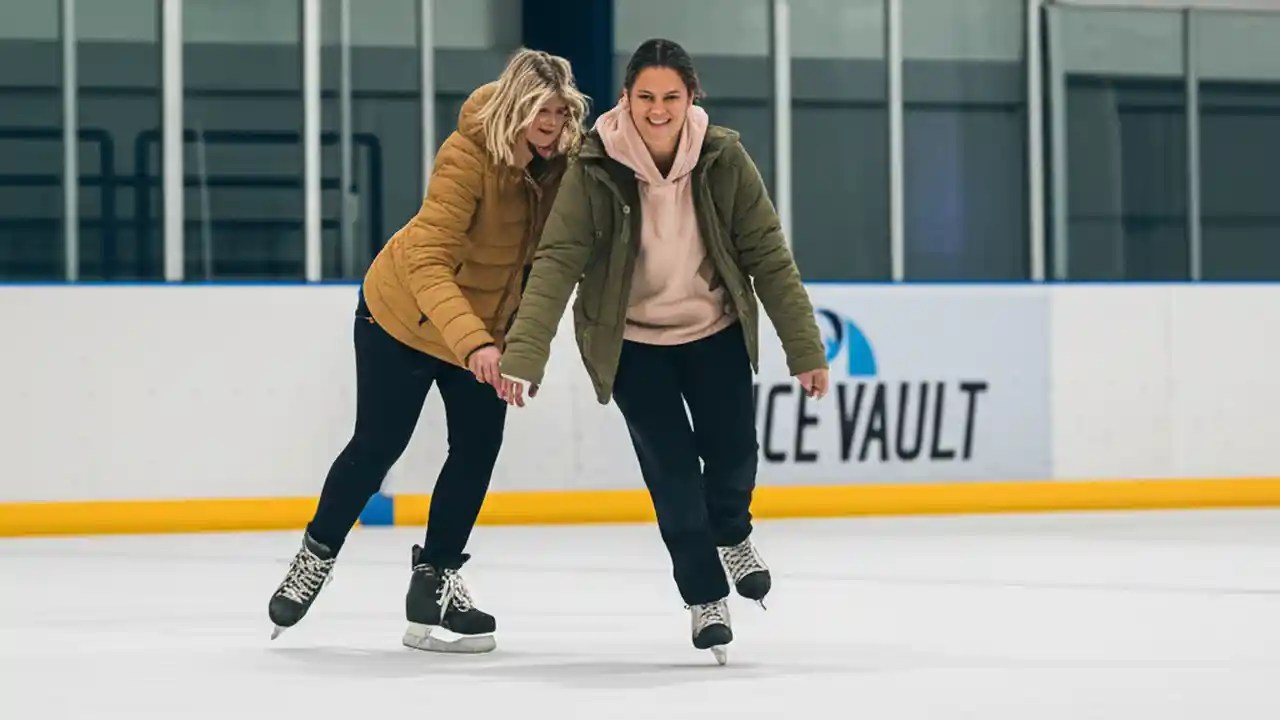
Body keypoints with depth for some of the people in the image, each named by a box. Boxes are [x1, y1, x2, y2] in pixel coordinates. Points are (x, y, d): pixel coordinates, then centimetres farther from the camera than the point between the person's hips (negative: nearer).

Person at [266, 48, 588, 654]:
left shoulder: (561, 163, -16)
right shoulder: (466, 156, -33)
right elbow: (427, 263, -40)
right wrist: (473, 344, -52)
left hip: (487, 325, 5)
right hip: (404, 315, -5)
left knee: (478, 449, 0)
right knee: (377, 445, 4)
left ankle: (435, 581, 16)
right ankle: (316, 557, 27)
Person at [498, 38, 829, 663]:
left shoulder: (724, 159, -18)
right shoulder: (595, 169, -23)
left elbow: (769, 257, -13)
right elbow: (557, 263, -27)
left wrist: (805, 350, -13)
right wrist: (523, 357, -37)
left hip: (716, 332, 2)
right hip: (633, 341, -1)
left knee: (734, 454, 1)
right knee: (671, 466, -5)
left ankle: (732, 534, 38)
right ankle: (705, 597, 17)